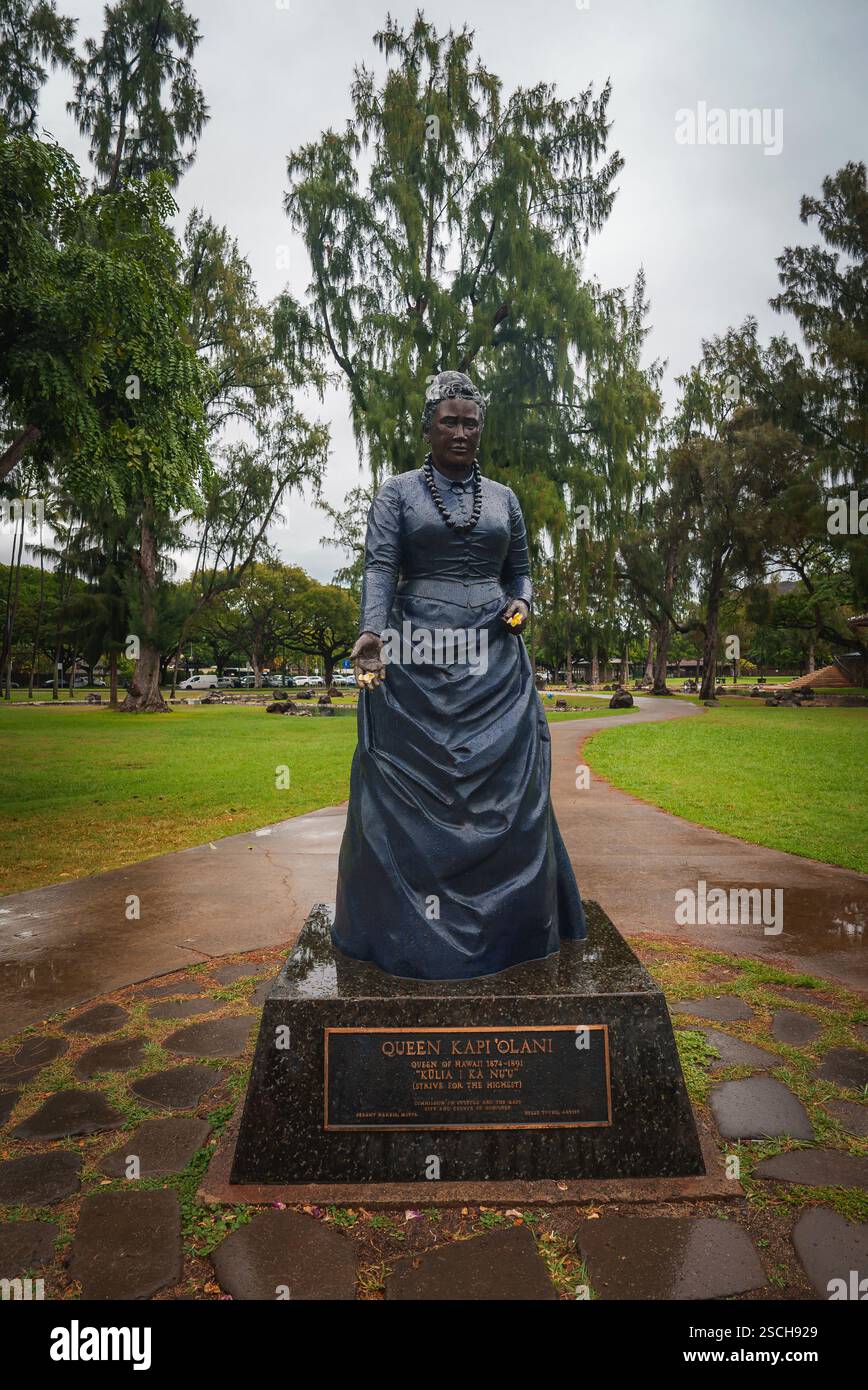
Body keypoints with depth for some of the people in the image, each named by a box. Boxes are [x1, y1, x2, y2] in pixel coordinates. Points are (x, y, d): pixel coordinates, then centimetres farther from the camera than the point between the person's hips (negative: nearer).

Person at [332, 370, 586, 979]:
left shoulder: (504, 498, 15)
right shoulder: (397, 492, 6)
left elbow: (519, 571, 20)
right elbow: (380, 567, -7)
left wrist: (521, 603, -4)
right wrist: (372, 634, -24)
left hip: (494, 660, 3)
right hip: (415, 659, -2)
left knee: (504, 785, 2)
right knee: (409, 787, 0)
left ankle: (506, 924, 16)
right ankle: (411, 927, 14)